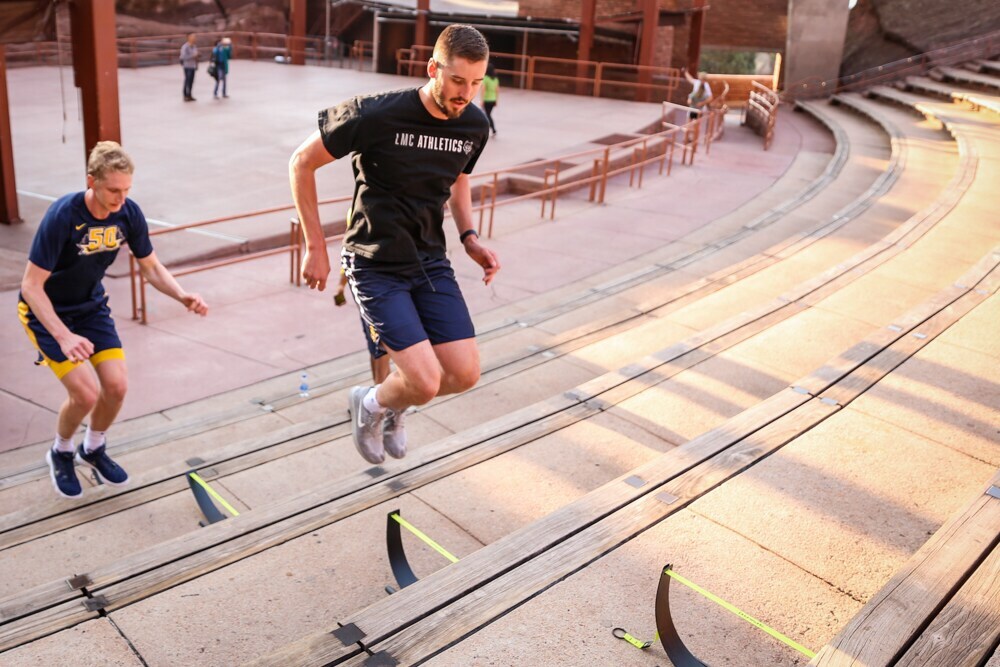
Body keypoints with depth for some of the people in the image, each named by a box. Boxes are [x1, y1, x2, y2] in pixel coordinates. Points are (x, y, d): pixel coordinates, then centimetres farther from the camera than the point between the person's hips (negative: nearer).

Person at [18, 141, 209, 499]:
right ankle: (61, 453, 17)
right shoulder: (62, 217, -31)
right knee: (86, 392, -16)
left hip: (91, 306, 5)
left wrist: (183, 296, -22)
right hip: (45, 311, -5)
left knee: (117, 385, -6)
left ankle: (93, 449, 25)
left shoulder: (129, 214, -15)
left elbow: (151, 267, -3)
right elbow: (30, 285, -27)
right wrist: (64, 336, -38)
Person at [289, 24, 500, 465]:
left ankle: (392, 407, 30)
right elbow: (302, 163, -9)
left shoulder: (475, 125, -3)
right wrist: (315, 247, -8)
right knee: (425, 384, -16)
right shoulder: (377, 115, -21)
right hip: (376, 265, -5)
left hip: (430, 261, 6)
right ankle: (370, 404, 21)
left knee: (465, 374, -4)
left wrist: (469, 237, 3)